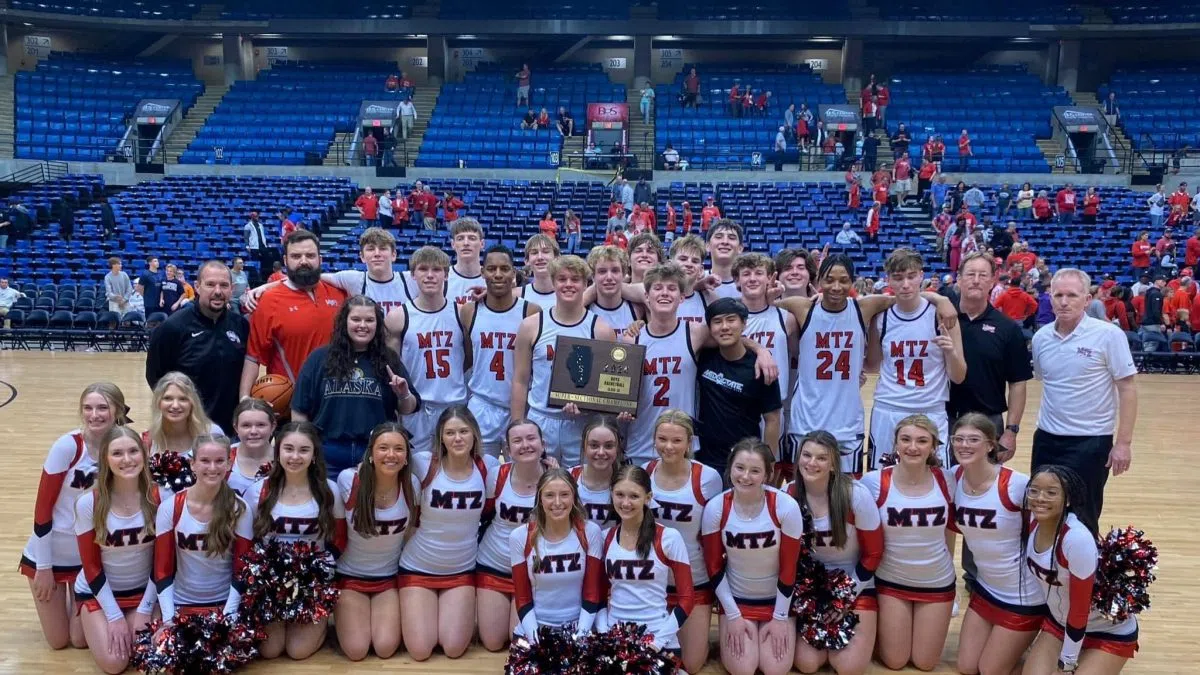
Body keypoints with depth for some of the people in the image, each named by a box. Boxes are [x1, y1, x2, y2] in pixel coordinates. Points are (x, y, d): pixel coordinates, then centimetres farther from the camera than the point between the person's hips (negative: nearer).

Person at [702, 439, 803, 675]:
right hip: (736, 599, 0)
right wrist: (732, 615, -8)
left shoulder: (786, 507, -21)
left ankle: (773, 635, 22)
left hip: (777, 599, 0)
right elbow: (714, 566, -8)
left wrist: (780, 617, -8)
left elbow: (788, 567, -12)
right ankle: (731, 636, 20)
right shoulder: (715, 508, -19)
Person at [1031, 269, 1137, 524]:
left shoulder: (1109, 335, -11)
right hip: (1046, 438, 4)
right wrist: (1048, 420, 15)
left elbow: (1127, 388, -10)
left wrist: (1123, 442, -12)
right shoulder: (1041, 337, 2)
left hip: (1090, 441, -4)